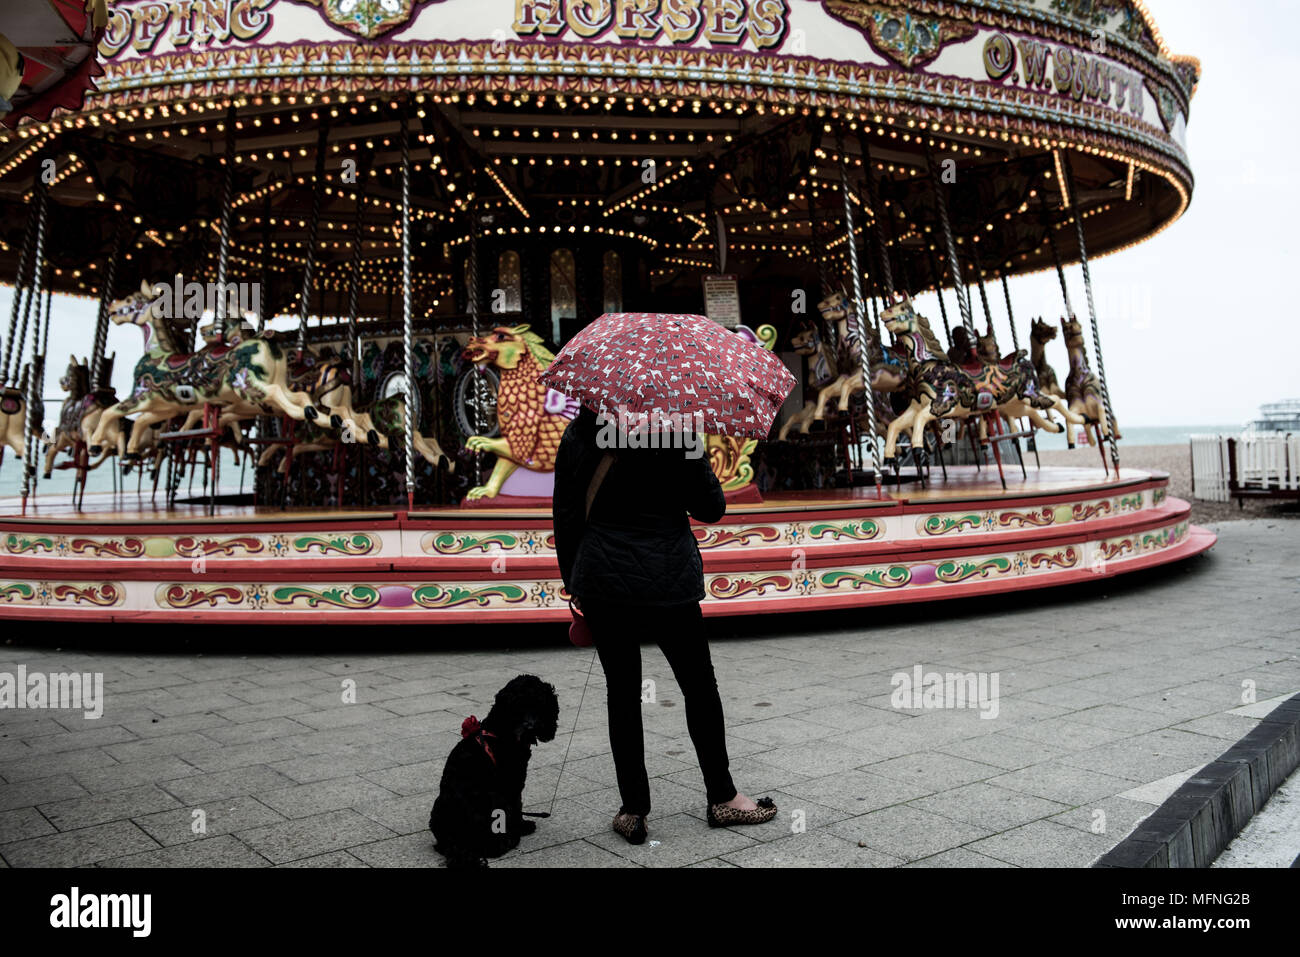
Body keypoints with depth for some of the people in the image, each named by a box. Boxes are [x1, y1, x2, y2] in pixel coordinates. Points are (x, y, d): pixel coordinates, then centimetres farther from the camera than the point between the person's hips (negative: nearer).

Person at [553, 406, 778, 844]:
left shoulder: (577, 435, 0)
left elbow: (565, 516, 3)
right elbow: (711, 509, -3)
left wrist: (573, 584, 12)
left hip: (601, 580, 2)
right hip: (667, 581, -2)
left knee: (622, 691, 11)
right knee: (699, 686, 13)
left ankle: (633, 809, 17)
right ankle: (722, 799, 25)